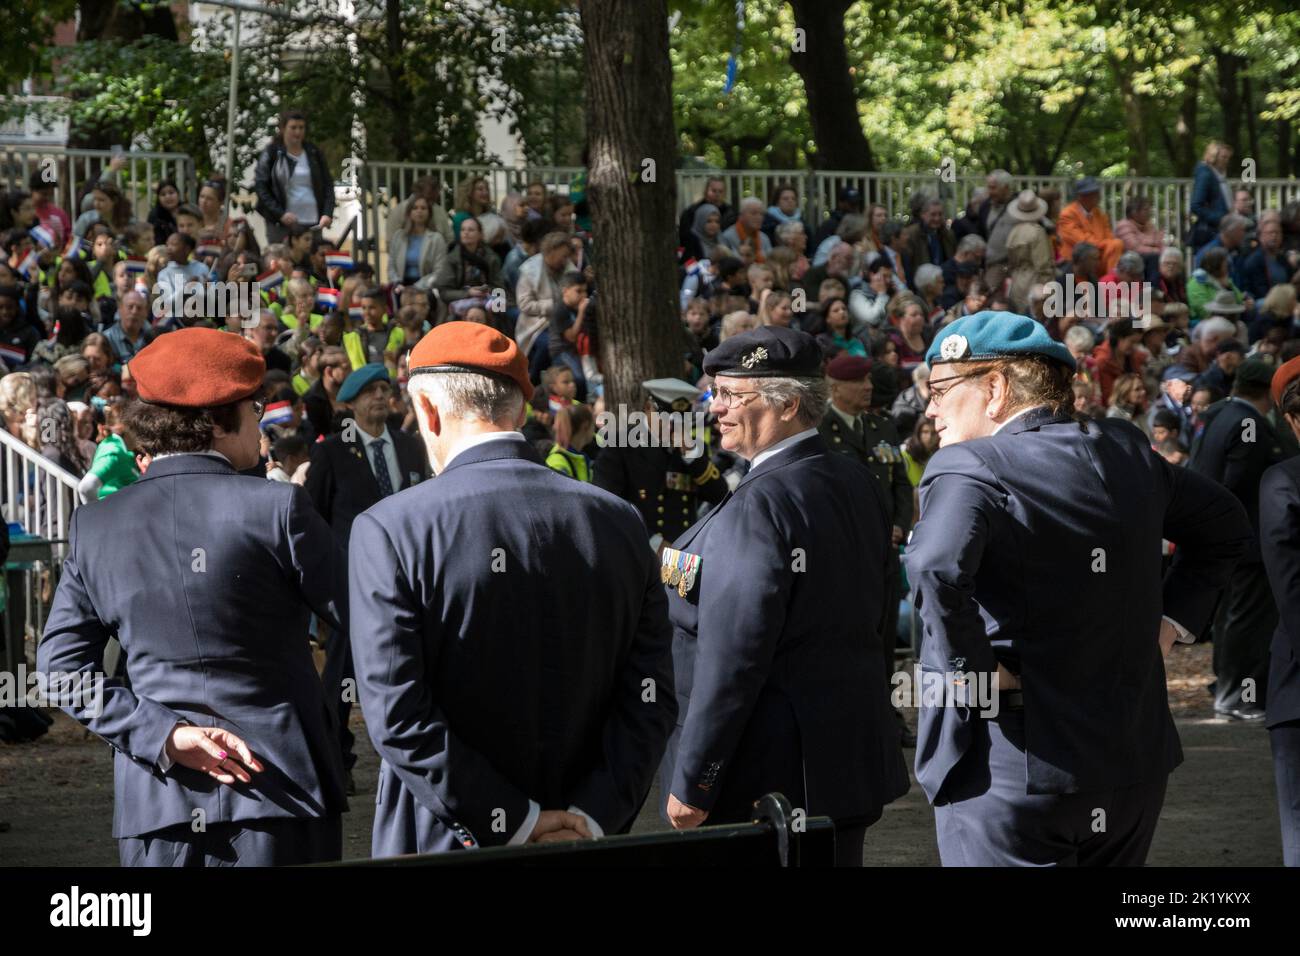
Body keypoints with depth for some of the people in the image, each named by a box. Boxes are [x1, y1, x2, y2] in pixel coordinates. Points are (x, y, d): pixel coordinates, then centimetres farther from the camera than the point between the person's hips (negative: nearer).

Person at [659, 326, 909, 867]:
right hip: (852, 761, 9)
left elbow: (734, 656, -22)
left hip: (767, 782, -9)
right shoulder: (858, 484, 9)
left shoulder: (761, 504, -20)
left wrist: (691, 782, -18)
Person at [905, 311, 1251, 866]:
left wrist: (969, 669, -20)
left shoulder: (968, 469, -14)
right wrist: (1173, 616, 19)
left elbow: (936, 566, -34)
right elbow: (1225, 523, 23)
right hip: (1135, 765, 7)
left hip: (1009, 775, -7)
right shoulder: (1126, 452, 9)